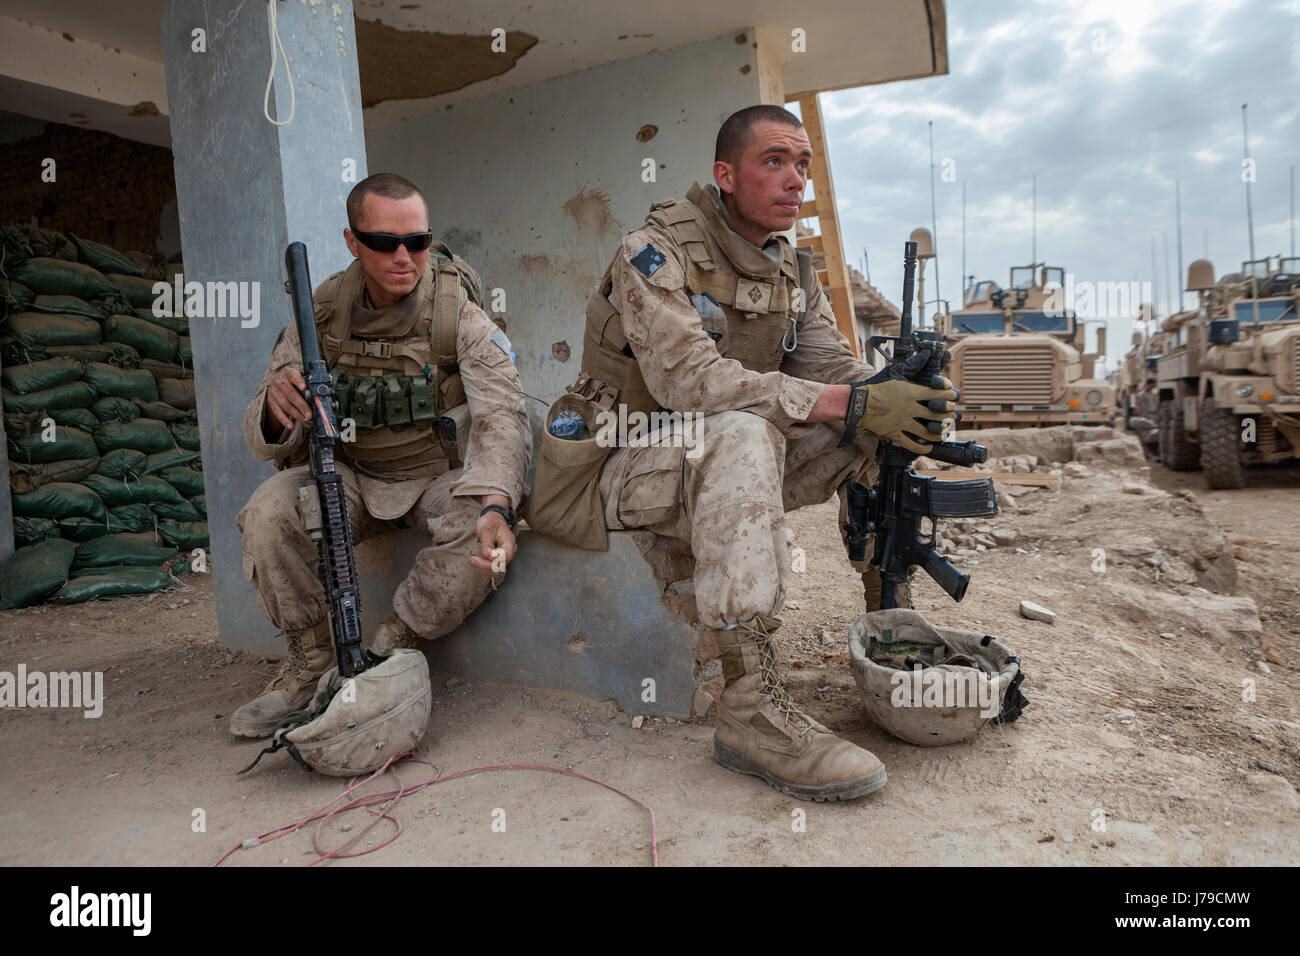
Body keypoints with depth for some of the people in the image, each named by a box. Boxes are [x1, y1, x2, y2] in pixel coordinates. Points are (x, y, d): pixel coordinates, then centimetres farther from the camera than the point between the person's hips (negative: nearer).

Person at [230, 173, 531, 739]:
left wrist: (494, 506, -46)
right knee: (269, 513, -24)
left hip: (440, 477, -2)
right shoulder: (321, 314, -6)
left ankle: (389, 652, -7)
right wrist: (276, 405, -34)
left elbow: (500, 417, -26)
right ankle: (310, 661, -2)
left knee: (486, 540, -31)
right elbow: (263, 439, -7)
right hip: (352, 477, 2)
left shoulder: (458, 315, -14)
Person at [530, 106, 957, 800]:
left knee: (876, 430, -4)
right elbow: (689, 379, -29)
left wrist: (897, 395, -24)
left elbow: (835, 369, 1)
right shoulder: (656, 252, -14)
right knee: (743, 435, -37)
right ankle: (750, 707, -37)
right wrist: (852, 403, -34)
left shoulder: (793, 273, 10)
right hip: (620, 459, -7)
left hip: (726, 465, 7)